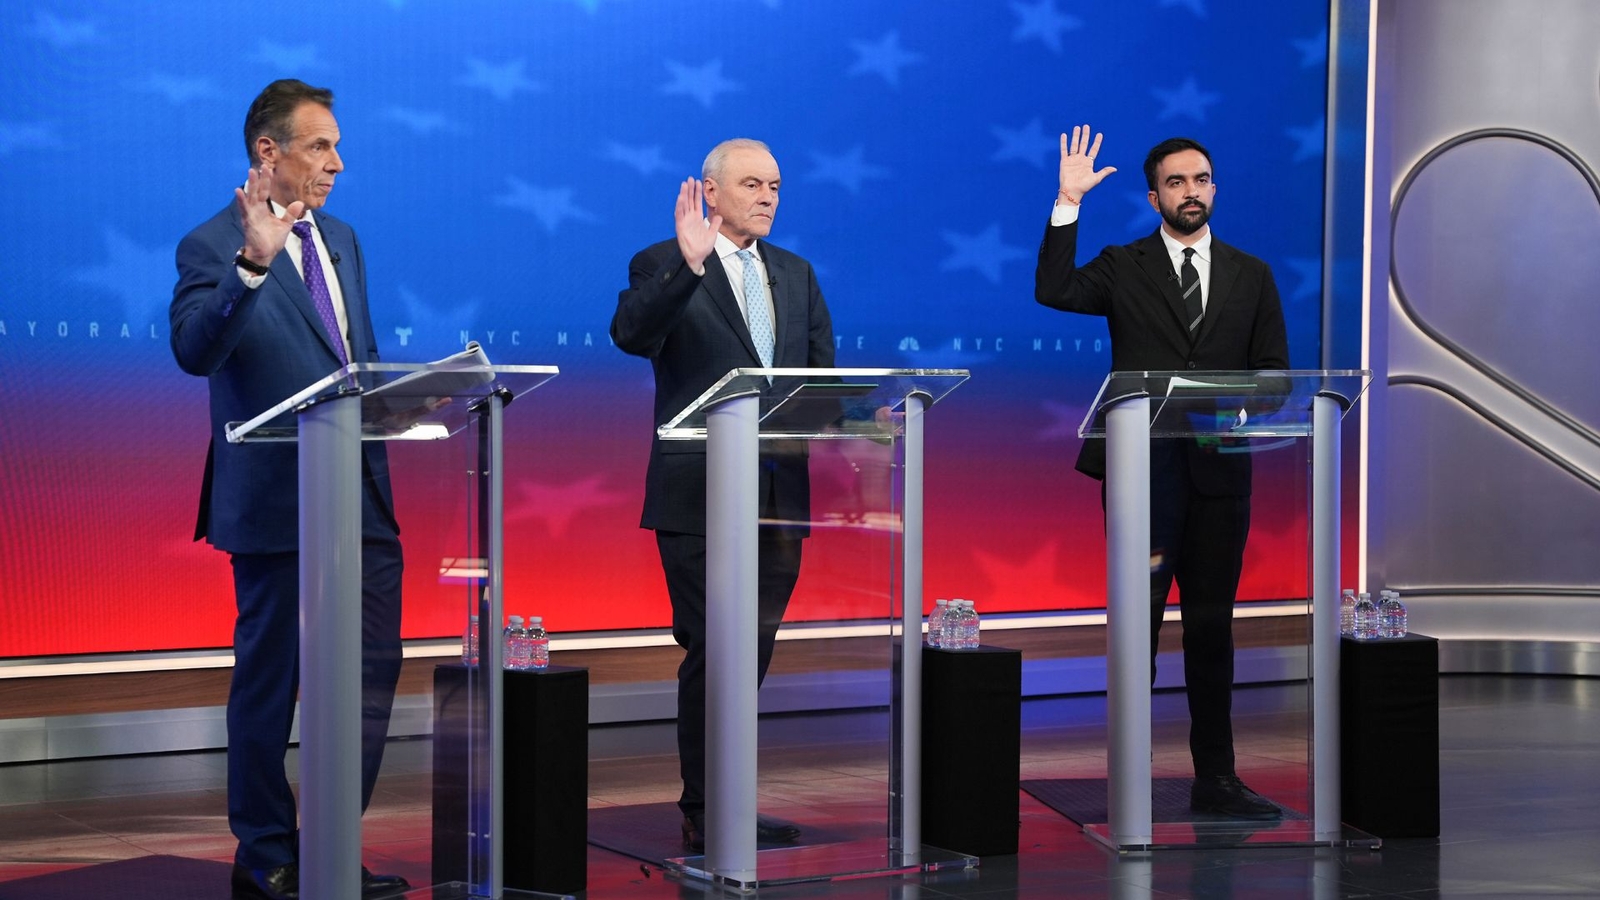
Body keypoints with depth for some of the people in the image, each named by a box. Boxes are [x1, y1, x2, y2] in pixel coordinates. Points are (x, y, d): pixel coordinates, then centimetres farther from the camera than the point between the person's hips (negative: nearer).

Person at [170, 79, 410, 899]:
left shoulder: (340, 240, 16)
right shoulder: (214, 247, -9)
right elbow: (194, 351, -27)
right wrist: (253, 264, -38)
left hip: (361, 493, 7)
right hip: (276, 503, -7)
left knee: (370, 673, 7)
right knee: (269, 680, 3)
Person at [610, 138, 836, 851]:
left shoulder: (796, 275, 17)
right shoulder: (664, 266, -1)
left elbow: (823, 373, 17)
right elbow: (632, 334, -21)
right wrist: (689, 264, -31)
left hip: (779, 493, 6)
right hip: (700, 494, -6)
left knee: (752, 652, 9)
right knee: (713, 652, -6)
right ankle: (707, 813, 1)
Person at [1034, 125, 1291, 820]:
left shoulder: (1251, 275, 13)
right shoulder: (1124, 268, 6)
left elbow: (1273, 368, 11)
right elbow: (1054, 290, -11)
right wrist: (1068, 205, -15)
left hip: (1218, 468, 2)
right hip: (1141, 467, -2)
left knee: (1212, 625, 7)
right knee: (1137, 620, 0)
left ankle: (1214, 779, 13)